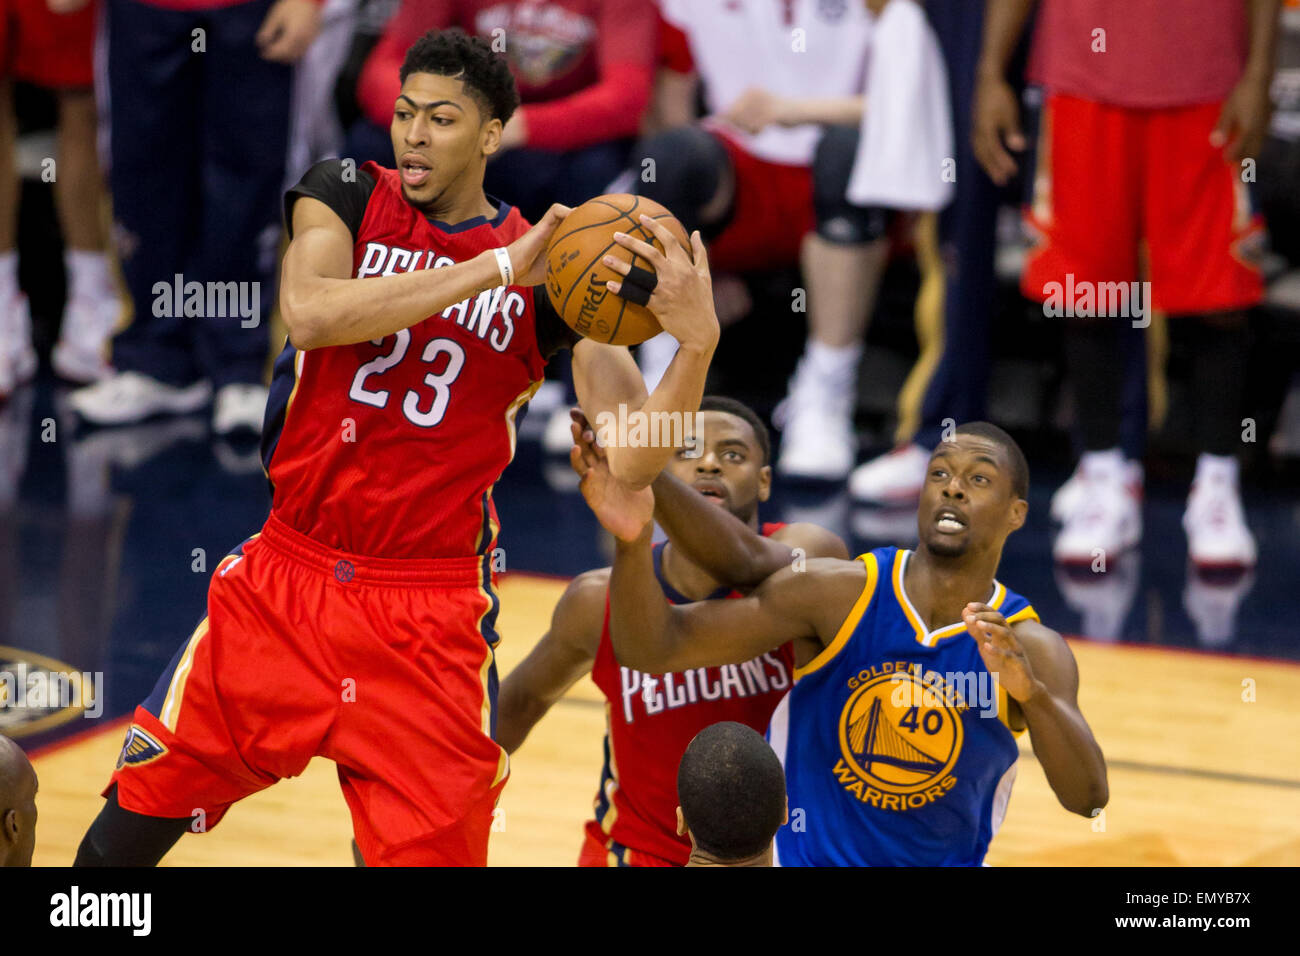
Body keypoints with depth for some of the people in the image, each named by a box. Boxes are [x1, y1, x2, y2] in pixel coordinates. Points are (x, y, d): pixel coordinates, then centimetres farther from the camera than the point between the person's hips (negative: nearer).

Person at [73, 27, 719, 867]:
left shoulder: (554, 275, -2)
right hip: (284, 578, 1)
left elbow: (629, 460, -10)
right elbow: (310, 315, -22)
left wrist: (697, 345, -28)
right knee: (129, 826, 3)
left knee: (433, 851, -4)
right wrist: (494, 269, -26)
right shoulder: (346, 196, 0)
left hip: (428, 619, -1)